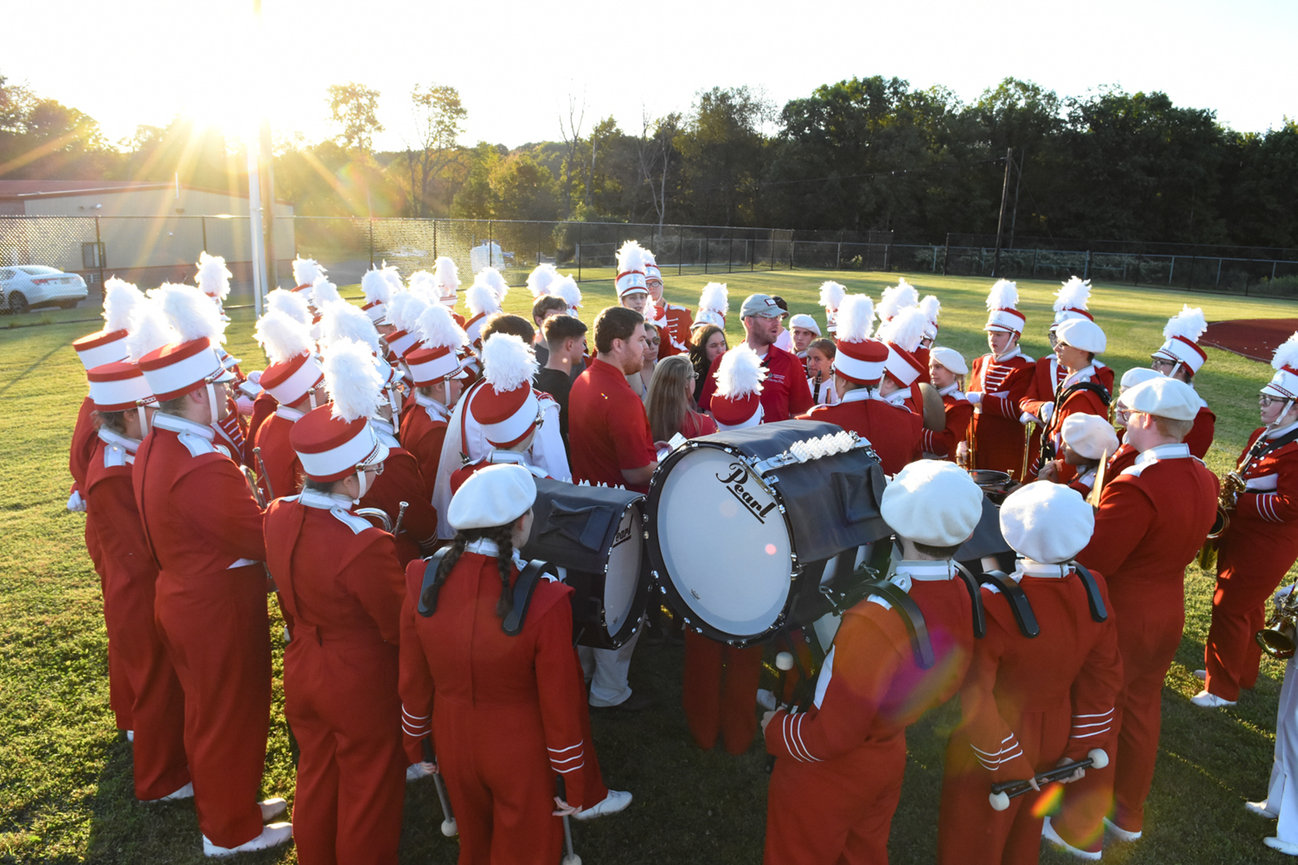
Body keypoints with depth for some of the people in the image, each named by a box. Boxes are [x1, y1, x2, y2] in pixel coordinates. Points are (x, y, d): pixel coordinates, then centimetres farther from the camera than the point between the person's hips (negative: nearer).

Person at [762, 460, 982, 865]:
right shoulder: (965, 595, -17)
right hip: (890, 757, 6)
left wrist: (775, 728, -13)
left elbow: (831, 737, -30)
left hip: (829, 774, -6)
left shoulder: (874, 623, -41)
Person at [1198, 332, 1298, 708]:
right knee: (1247, 607, 21)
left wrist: (1238, 502, -21)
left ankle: (1222, 688, 13)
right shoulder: (1263, 436, 6)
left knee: (1229, 609, -1)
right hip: (1242, 540, 9)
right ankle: (1243, 672, 39)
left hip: (1263, 550, -9)